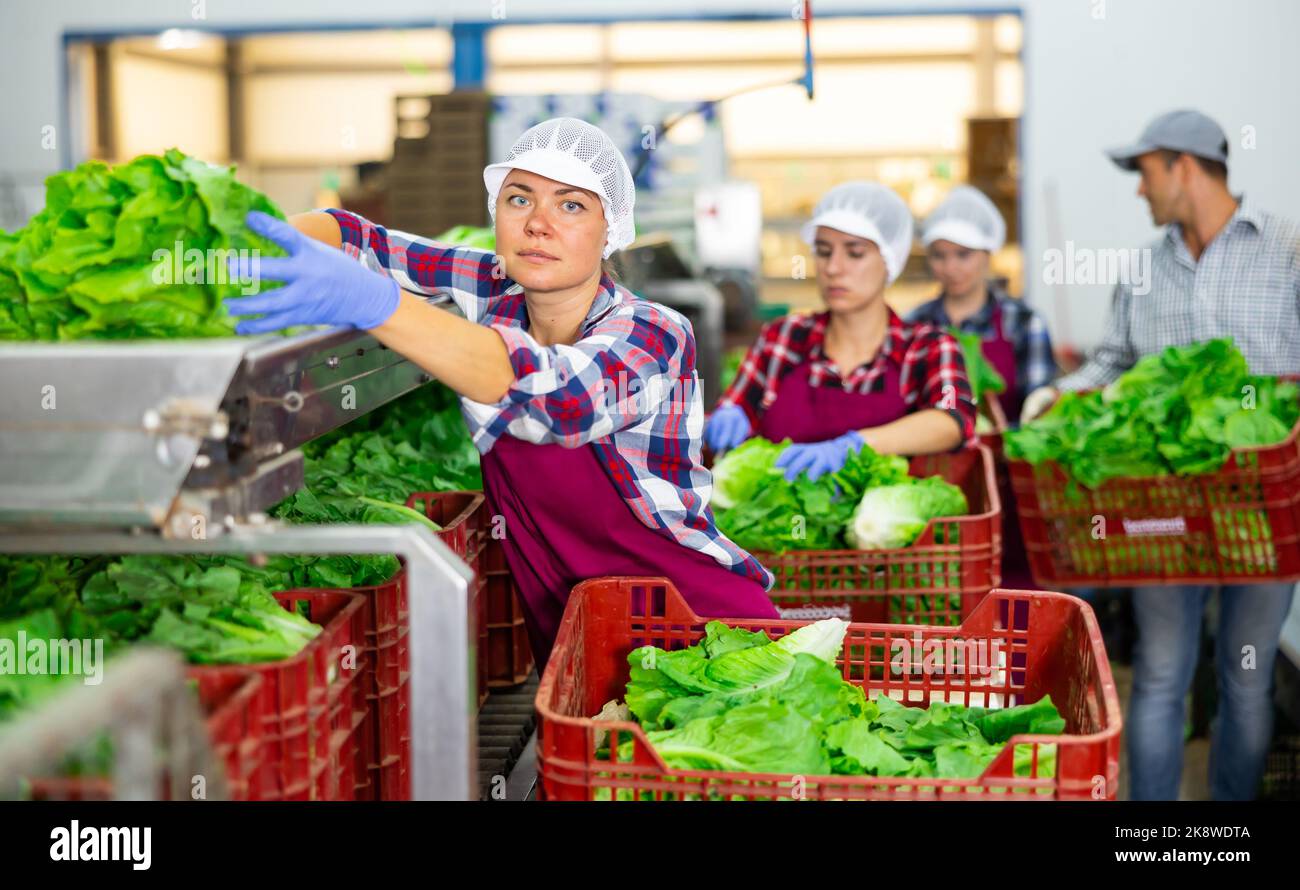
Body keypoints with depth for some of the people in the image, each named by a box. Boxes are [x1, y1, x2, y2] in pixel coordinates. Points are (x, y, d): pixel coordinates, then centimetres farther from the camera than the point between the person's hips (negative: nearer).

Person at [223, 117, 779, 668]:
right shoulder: (494, 295, 0)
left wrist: (373, 302, -50)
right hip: (567, 631, 5)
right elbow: (354, 239, 2)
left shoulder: (654, 336, -17)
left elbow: (557, 394, -37)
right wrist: (273, 238, -23)